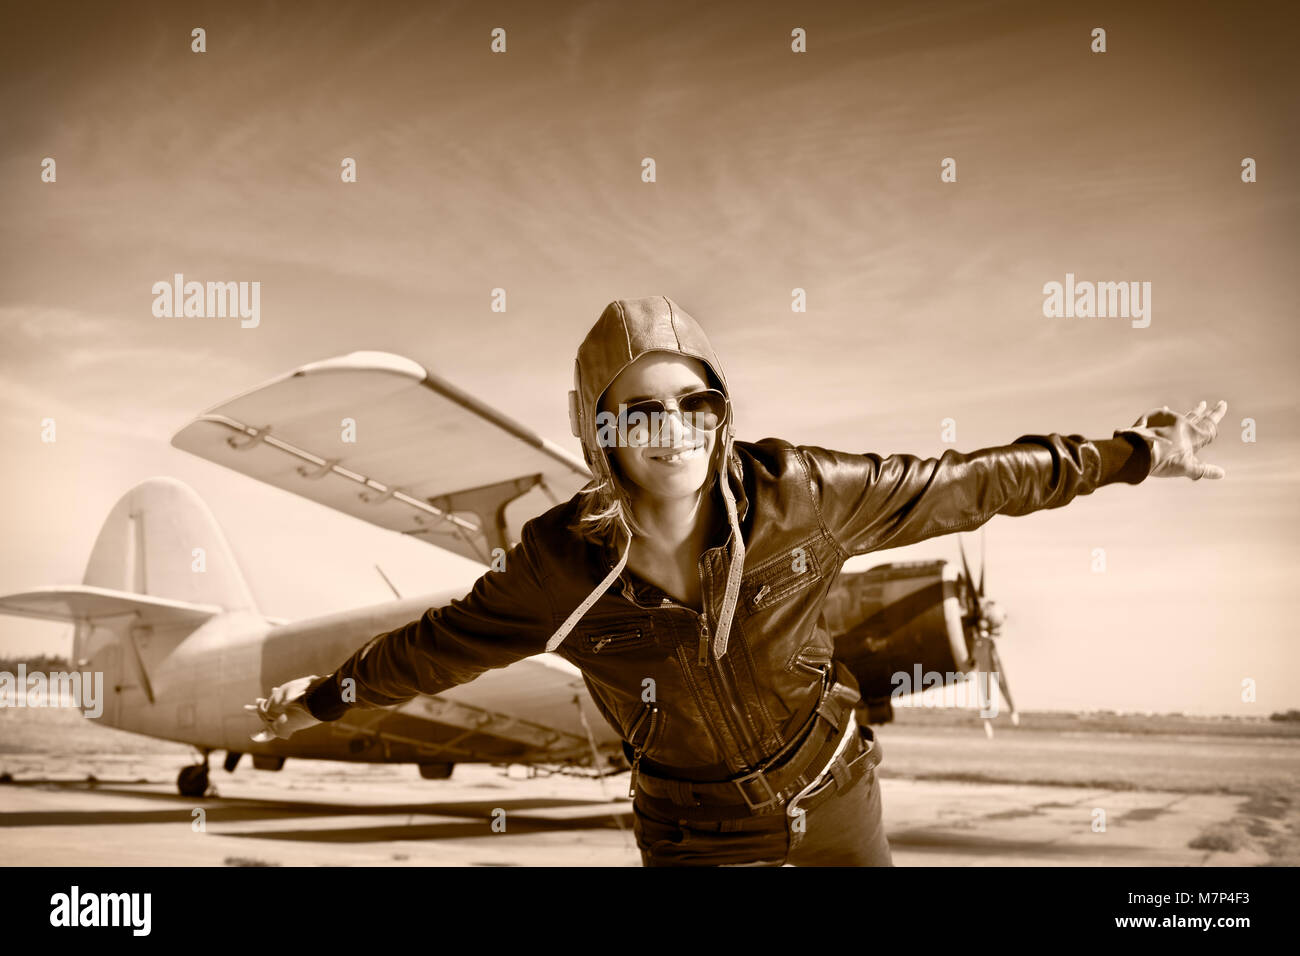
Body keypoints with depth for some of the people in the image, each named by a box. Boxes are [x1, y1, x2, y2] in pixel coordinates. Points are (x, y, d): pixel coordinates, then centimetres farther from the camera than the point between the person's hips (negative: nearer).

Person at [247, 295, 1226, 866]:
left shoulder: (793, 493, -23)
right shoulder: (563, 563, -21)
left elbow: (959, 484, -13)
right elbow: (447, 639, -3)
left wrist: (1133, 455, -9)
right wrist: (330, 695, 10)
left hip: (833, 791, 1)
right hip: (699, 832, -1)